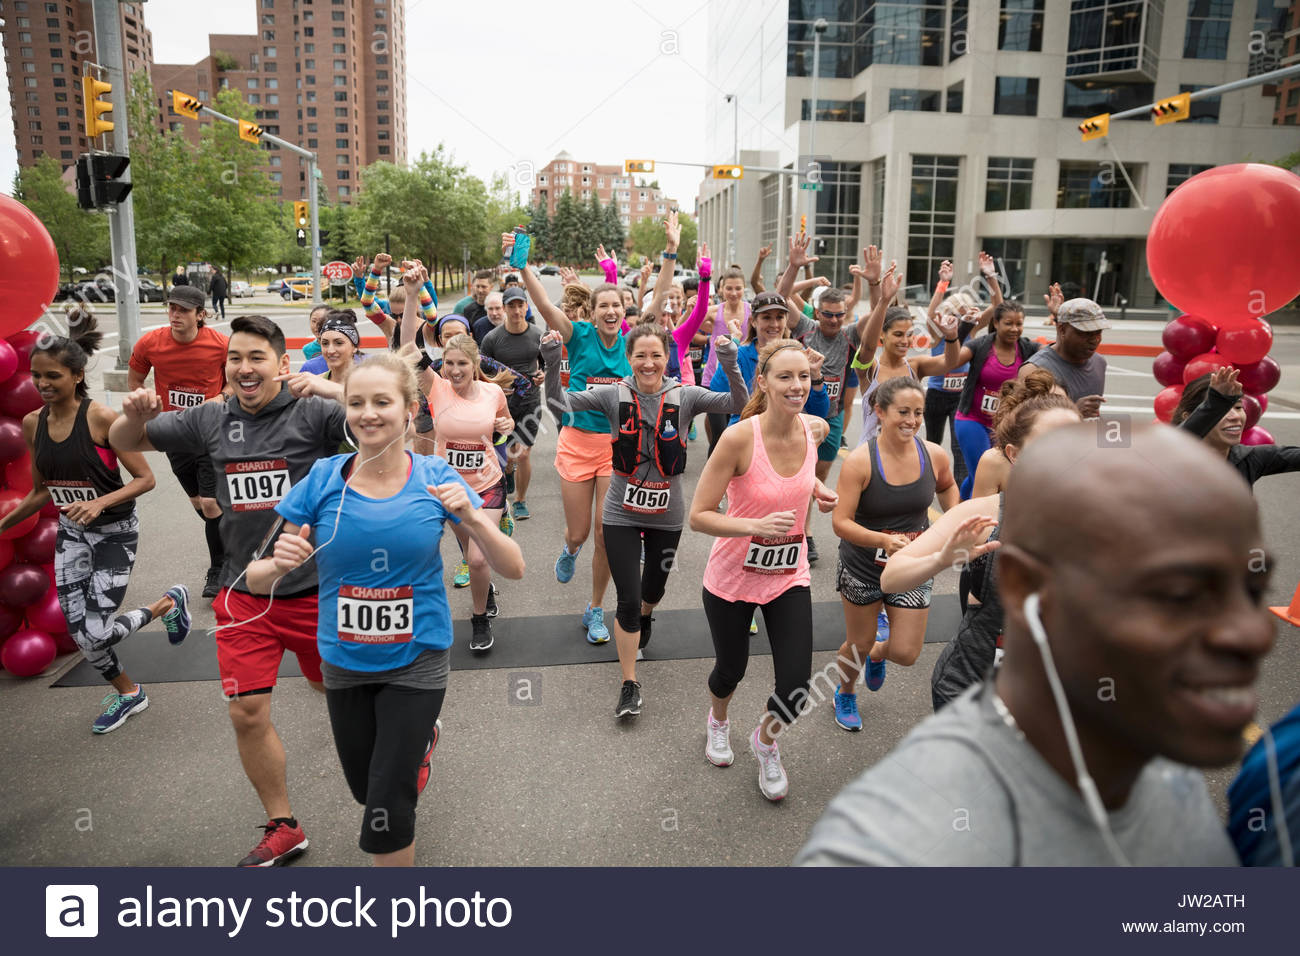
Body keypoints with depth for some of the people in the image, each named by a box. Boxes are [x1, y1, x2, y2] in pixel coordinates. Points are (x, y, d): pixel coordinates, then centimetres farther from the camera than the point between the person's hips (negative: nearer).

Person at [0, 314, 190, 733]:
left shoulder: (102, 418, -20)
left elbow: (145, 479, -18)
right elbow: (42, 490, 11)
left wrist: (100, 503, -30)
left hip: (115, 533, -5)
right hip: (71, 533, 6)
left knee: (94, 635, -9)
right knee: (78, 633, 5)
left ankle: (170, 602, 19)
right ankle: (128, 694, 32)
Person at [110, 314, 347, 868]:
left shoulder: (312, 414, -11)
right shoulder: (212, 421, 4)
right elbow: (124, 443, 16)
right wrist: (135, 415, -7)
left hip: (313, 588, -4)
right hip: (243, 592, 4)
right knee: (246, 714, 2)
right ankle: (282, 829, 22)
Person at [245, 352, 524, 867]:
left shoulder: (436, 479, -12)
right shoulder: (322, 479, -10)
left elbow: (513, 568, -12)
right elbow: (258, 579, -5)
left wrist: (471, 519, -29)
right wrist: (279, 564, -28)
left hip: (416, 660, -2)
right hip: (344, 663, 3)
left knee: (385, 817, 0)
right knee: (365, 789, 22)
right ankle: (422, 735, 53)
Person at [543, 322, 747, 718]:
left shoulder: (684, 396, -9)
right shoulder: (614, 395, -9)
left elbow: (739, 403, -16)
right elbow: (559, 403, -13)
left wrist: (730, 363, -30)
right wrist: (552, 361, -27)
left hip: (666, 514, 2)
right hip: (621, 514, -2)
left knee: (654, 589, 22)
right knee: (627, 599, -3)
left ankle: (644, 617, 60)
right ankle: (630, 685, 13)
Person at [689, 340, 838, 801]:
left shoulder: (816, 429, -9)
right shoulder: (739, 437, -25)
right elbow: (698, 515, -22)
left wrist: (816, 488, 0)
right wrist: (755, 526, -35)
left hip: (789, 577, 3)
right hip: (732, 578, -3)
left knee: (796, 690, -2)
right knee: (730, 670, 18)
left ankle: (766, 741, 35)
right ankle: (718, 721, 56)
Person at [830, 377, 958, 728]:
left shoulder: (935, 455, -10)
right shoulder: (860, 461, -22)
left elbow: (947, 485, 16)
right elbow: (840, 522, -25)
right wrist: (885, 540, -39)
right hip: (862, 567, -3)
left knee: (906, 654, 5)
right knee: (859, 643, 14)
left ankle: (879, 653, 45)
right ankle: (845, 694, 48)